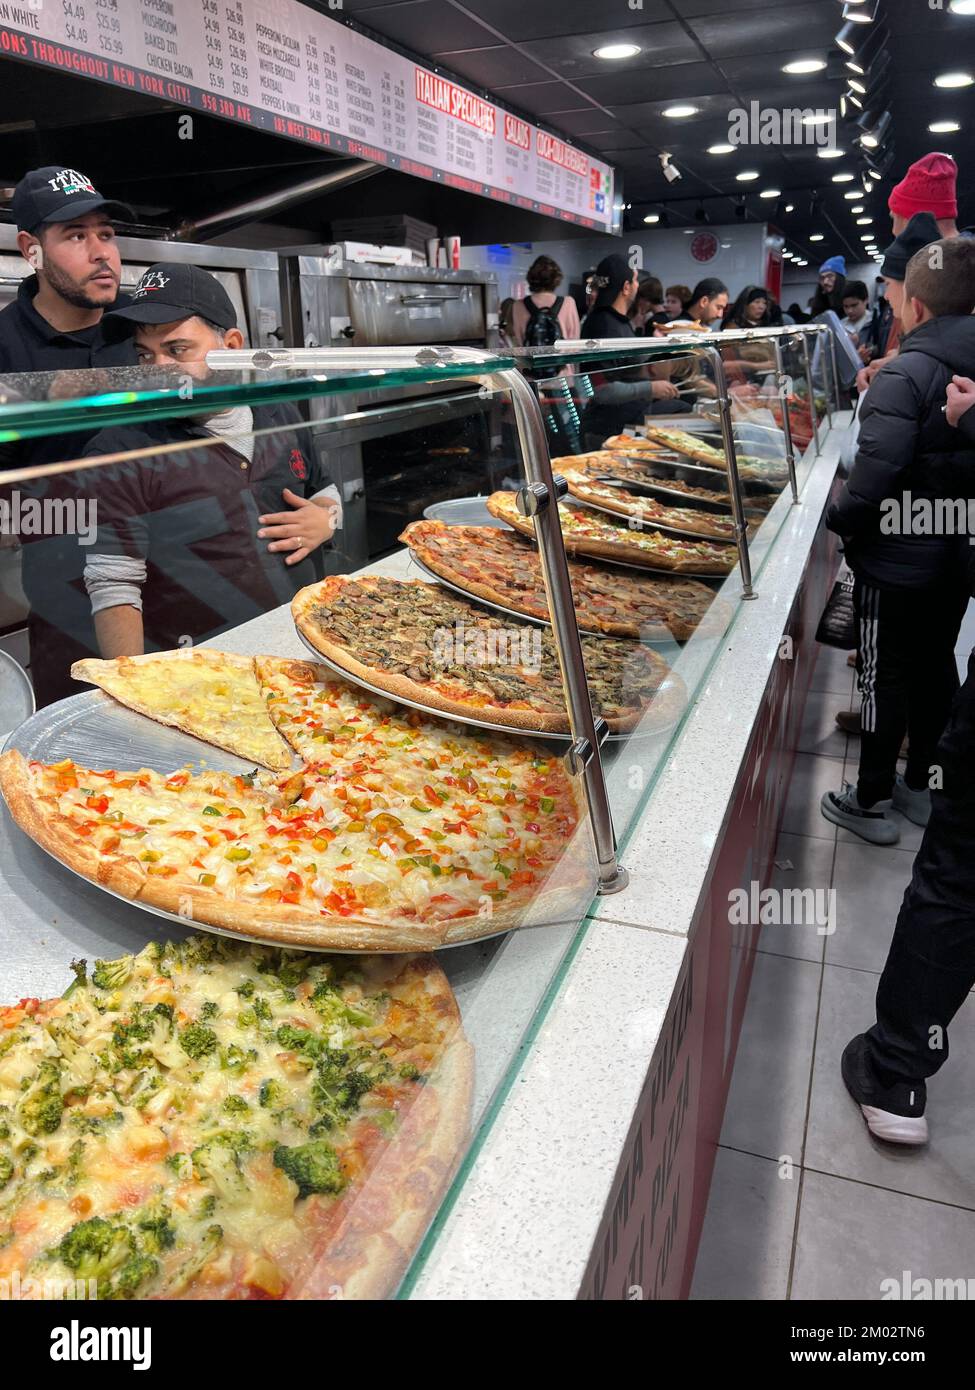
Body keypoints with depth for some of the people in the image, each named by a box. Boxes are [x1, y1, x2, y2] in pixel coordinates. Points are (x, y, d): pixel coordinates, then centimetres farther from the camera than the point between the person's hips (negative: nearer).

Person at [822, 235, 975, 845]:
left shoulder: (906, 373, -20)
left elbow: (875, 473, -27)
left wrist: (839, 518, -11)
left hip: (896, 560, -7)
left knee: (885, 676, 4)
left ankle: (870, 802, 17)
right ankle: (919, 784, 34)